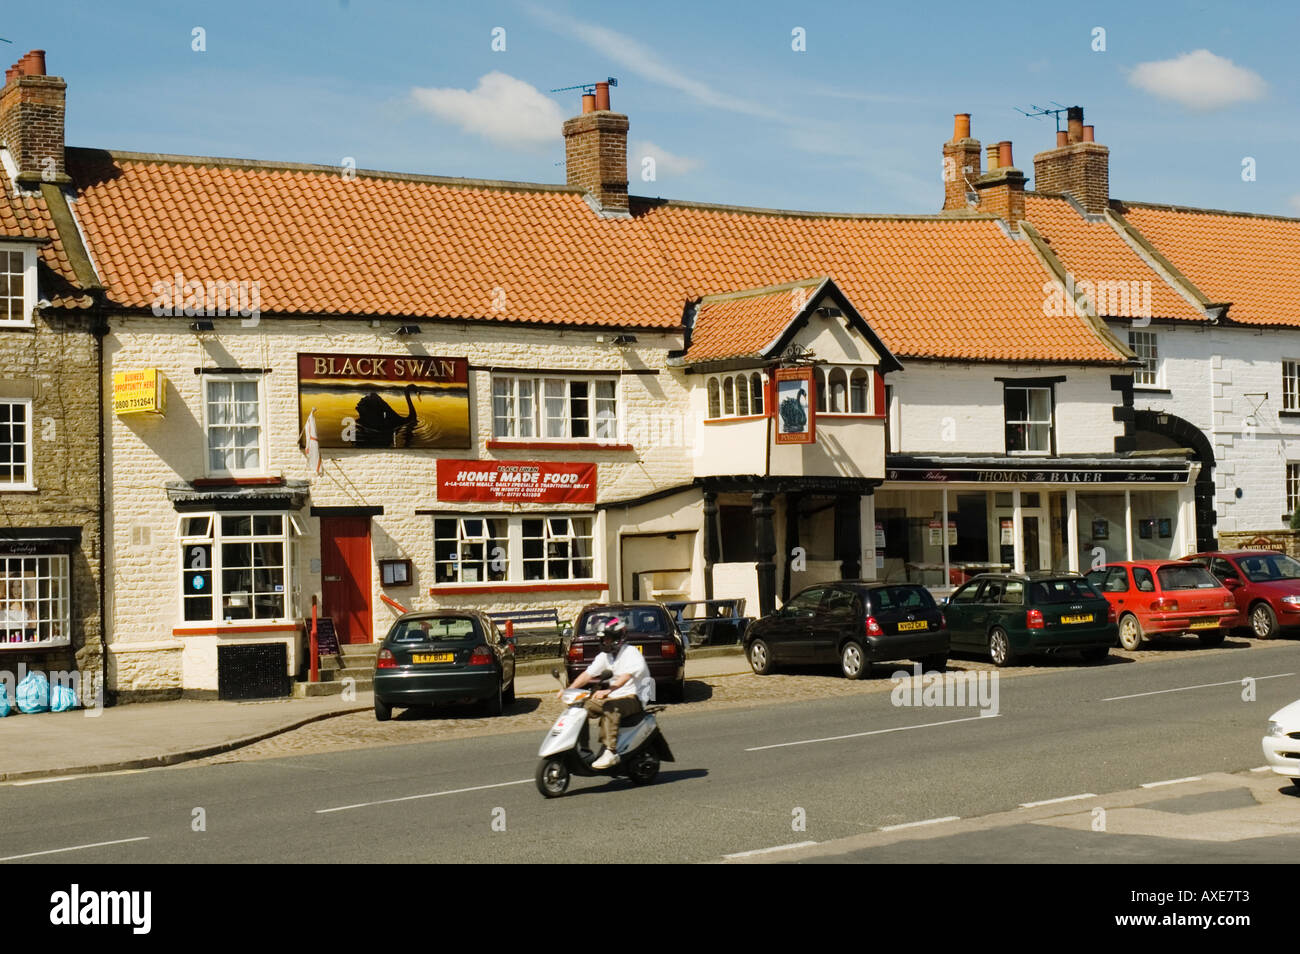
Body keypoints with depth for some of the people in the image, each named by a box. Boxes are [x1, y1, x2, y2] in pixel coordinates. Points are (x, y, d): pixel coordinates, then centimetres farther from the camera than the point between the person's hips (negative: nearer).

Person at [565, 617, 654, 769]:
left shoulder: (630, 653, -12)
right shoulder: (605, 656, 13)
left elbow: (626, 676, -28)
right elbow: (588, 674, 9)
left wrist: (607, 690, -42)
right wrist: (569, 689, -6)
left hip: (634, 697, -8)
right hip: (614, 697, 8)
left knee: (609, 708, -36)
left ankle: (611, 752, -41)